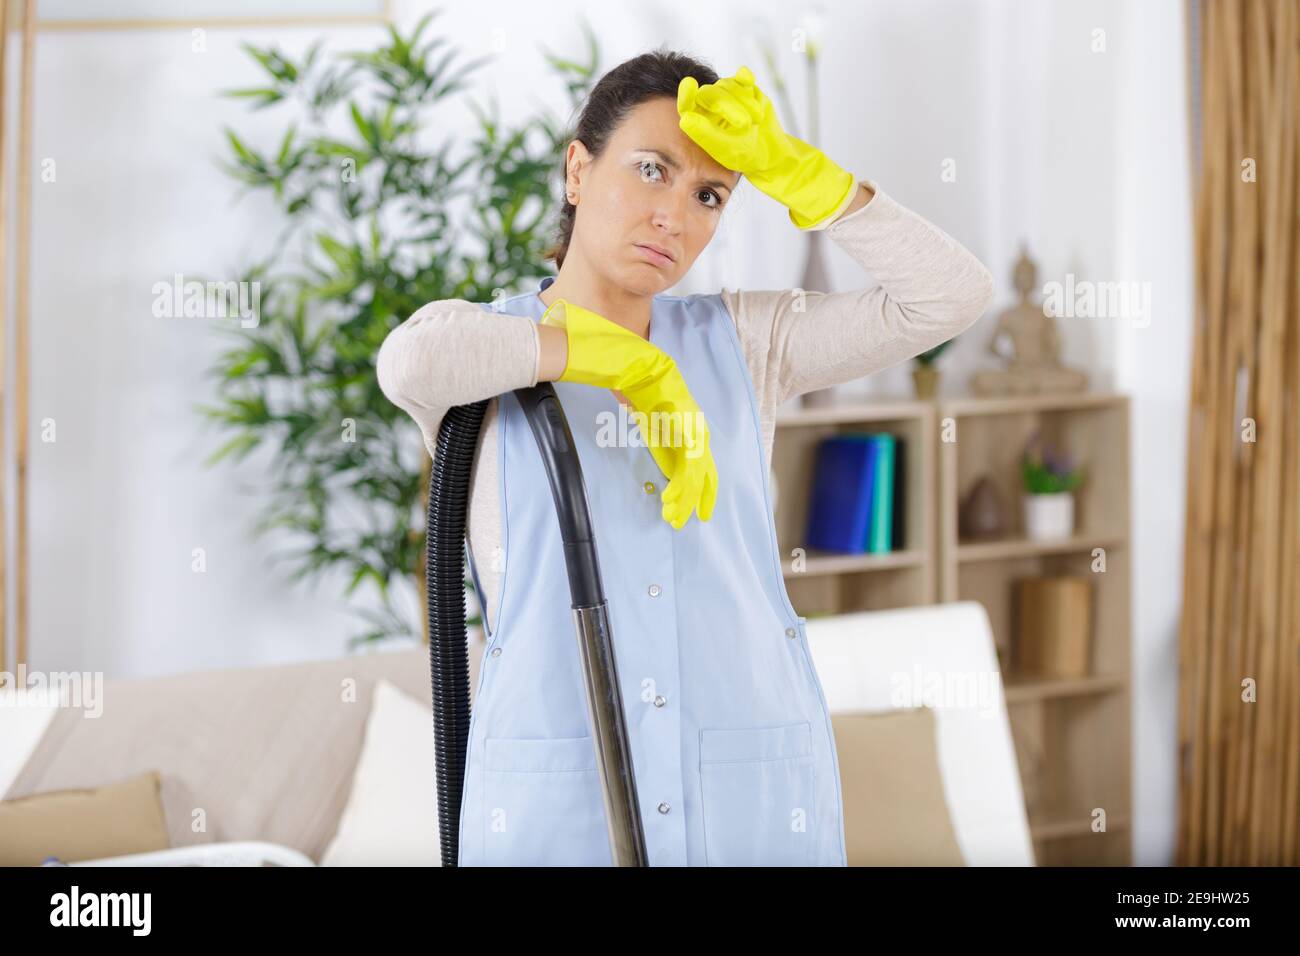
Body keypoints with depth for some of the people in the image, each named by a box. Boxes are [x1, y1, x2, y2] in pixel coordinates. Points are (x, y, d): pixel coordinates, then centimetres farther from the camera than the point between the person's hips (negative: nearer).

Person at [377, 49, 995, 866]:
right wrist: (633, 364, -14)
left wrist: (784, 165, -4)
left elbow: (953, 295, 2)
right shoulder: (484, 348, 4)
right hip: (557, 800, -2)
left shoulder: (743, 340, 12)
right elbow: (414, 362, -21)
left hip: (757, 798, 2)